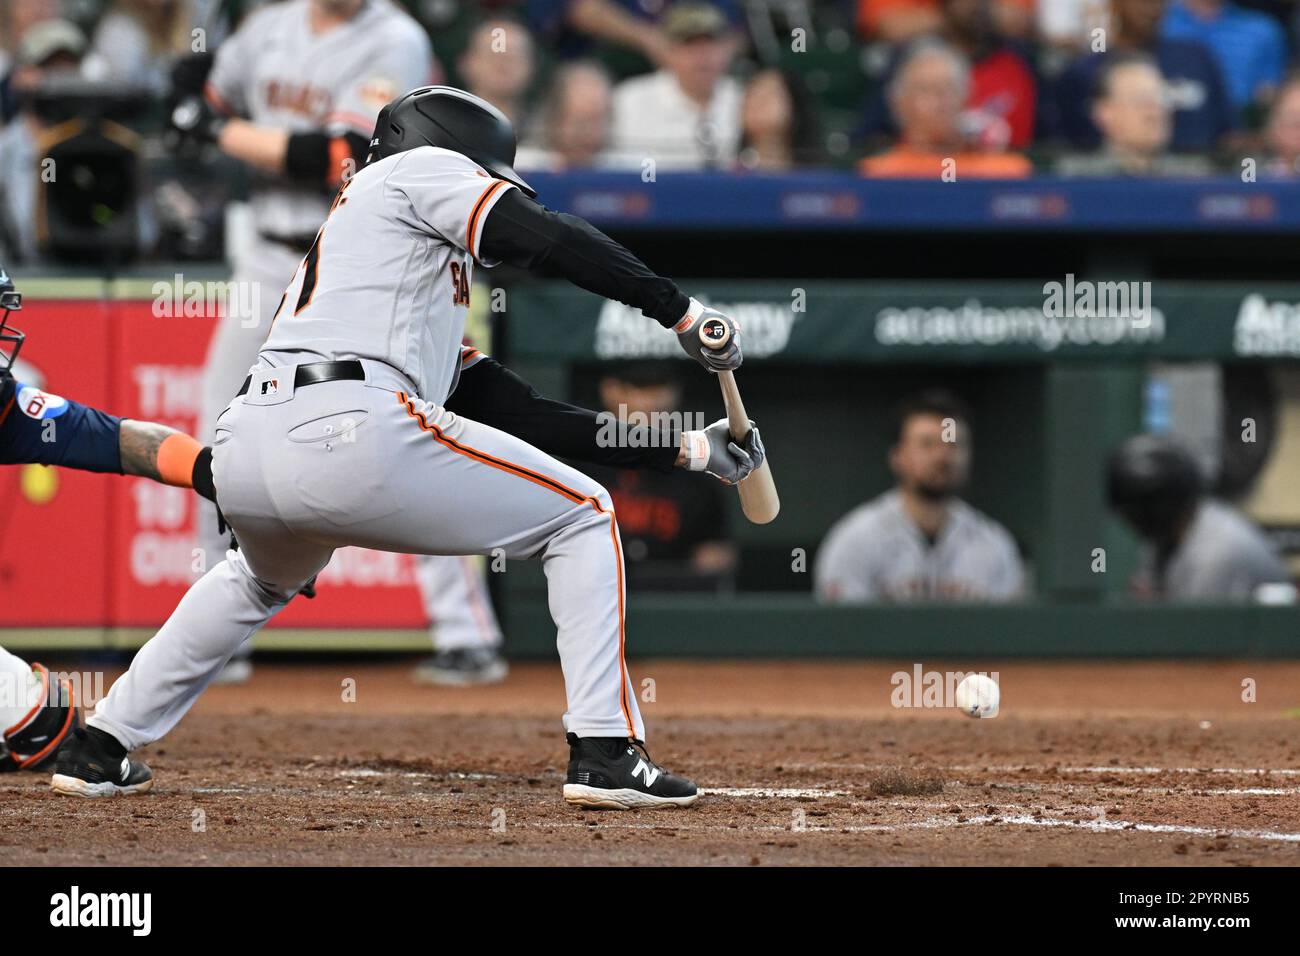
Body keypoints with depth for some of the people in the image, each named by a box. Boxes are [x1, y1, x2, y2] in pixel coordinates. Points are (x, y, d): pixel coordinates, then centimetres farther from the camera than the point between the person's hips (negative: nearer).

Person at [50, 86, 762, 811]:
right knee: (581, 518, 10)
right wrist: (680, 308, 3)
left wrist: (683, 448, 30)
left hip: (240, 455, 8)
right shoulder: (422, 168, 16)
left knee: (266, 578, 42)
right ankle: (606, 754, -1)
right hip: (351, 432, -8)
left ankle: (99, 752, 34)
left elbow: (512, 414, 33)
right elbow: (545, 237, -1)